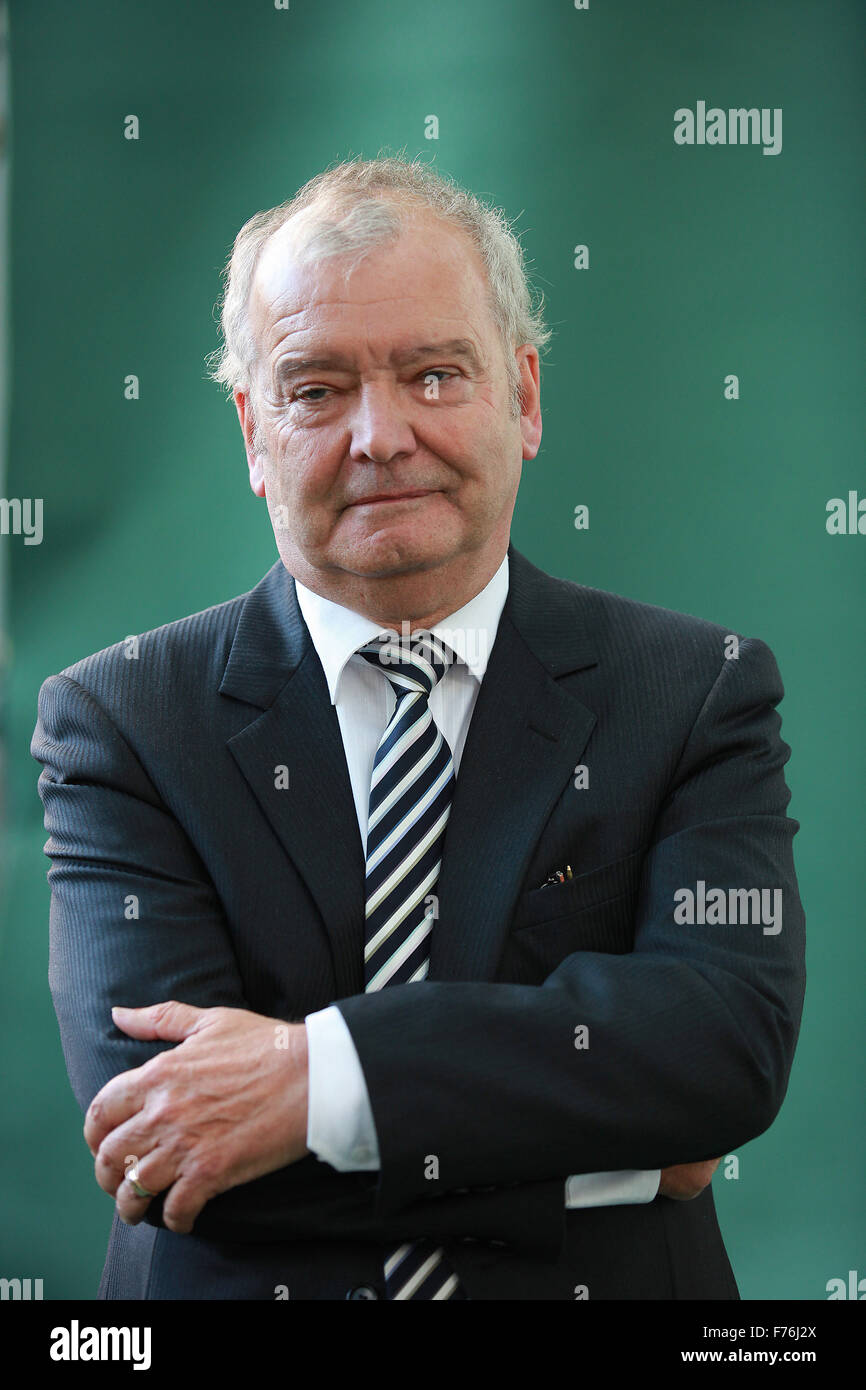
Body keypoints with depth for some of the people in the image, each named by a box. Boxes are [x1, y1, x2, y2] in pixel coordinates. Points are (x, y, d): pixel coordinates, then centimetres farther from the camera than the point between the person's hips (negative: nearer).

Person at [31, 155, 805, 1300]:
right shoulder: (119, 723, -8)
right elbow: (151, 1105, -19)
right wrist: (609, 1140, -21)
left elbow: (734, 1029, -19)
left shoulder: (701, 695, -6)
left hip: (612, 1289, 1)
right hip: (241, 1289, 0)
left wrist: (321, 1072, -27)